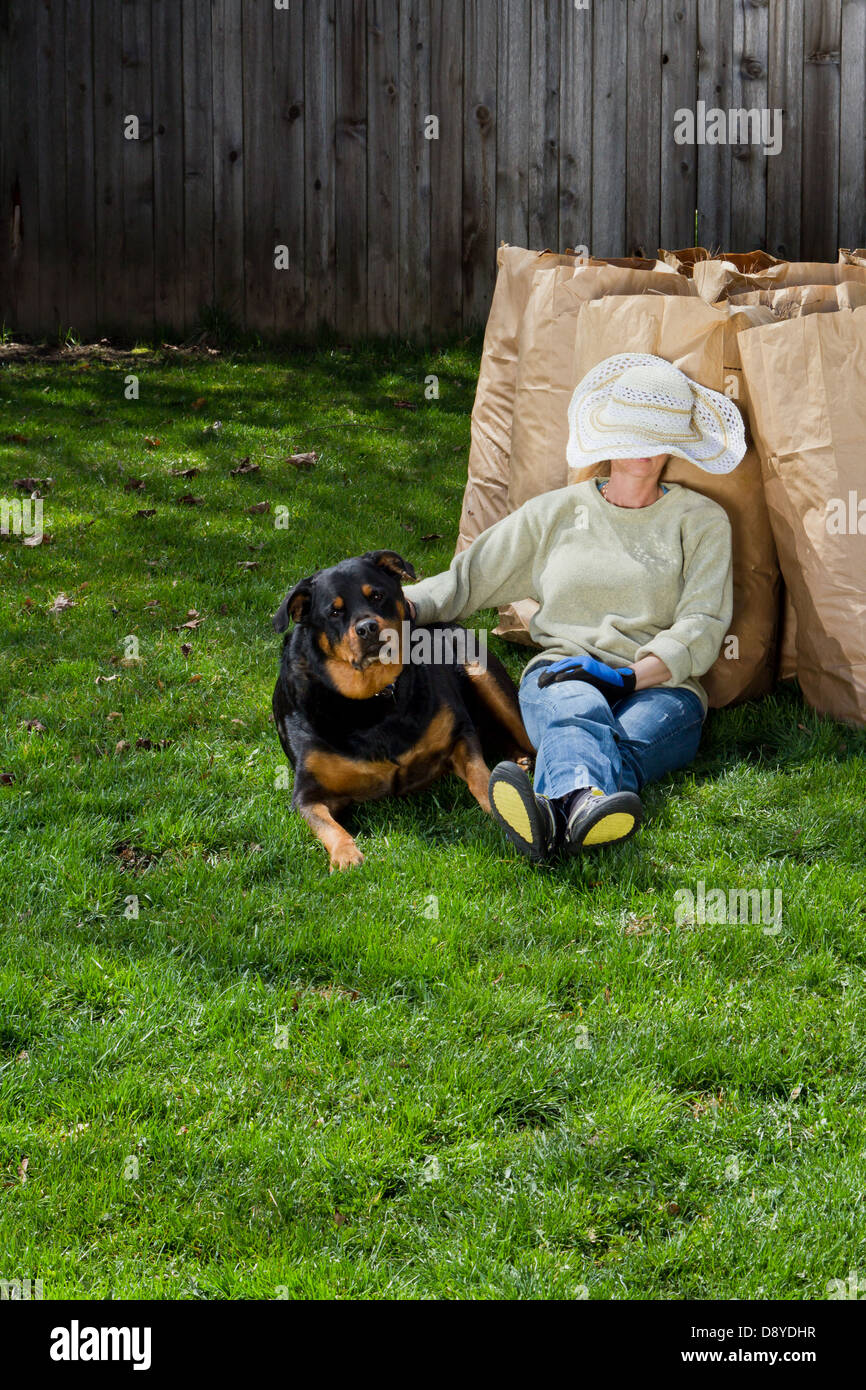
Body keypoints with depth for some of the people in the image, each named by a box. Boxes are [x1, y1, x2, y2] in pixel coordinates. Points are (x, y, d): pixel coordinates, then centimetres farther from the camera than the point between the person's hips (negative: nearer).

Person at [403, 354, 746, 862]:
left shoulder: (701, 520, 16)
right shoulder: (555, 513, 21)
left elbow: (701, 627, 5)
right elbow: (467, 580, 22)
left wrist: (629, 674, -13)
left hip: (662, 685, 0)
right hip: (564, 674, 0)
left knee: (630, 739, -39)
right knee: (579, 714, -39)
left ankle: (555, 818, -73)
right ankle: (584, 803, -76)